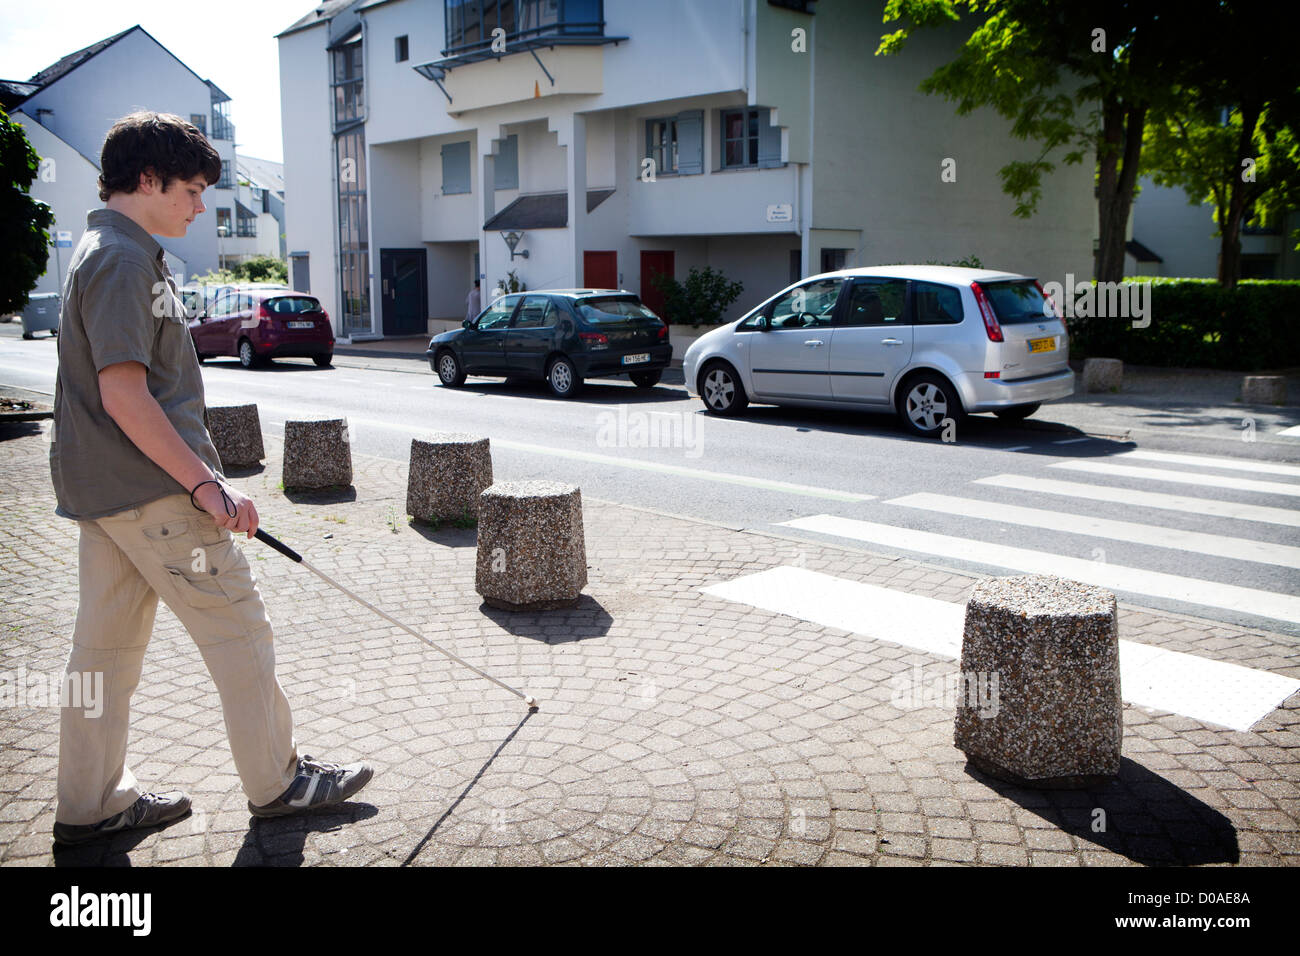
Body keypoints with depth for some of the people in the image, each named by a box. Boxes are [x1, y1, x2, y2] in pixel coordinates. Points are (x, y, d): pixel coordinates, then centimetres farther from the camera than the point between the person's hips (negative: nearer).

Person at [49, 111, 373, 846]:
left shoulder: (108, 253, 17)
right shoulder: (124, 260, -15)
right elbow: (124, 396, -23)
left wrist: (199, 479, 22)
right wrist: (205, 485, -21)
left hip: (105, 488, 10)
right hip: (154, 490, -10)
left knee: (107, 645, 14)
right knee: (240, 629, 0)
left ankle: (91, 803, 25)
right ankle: (278, 782, 13)